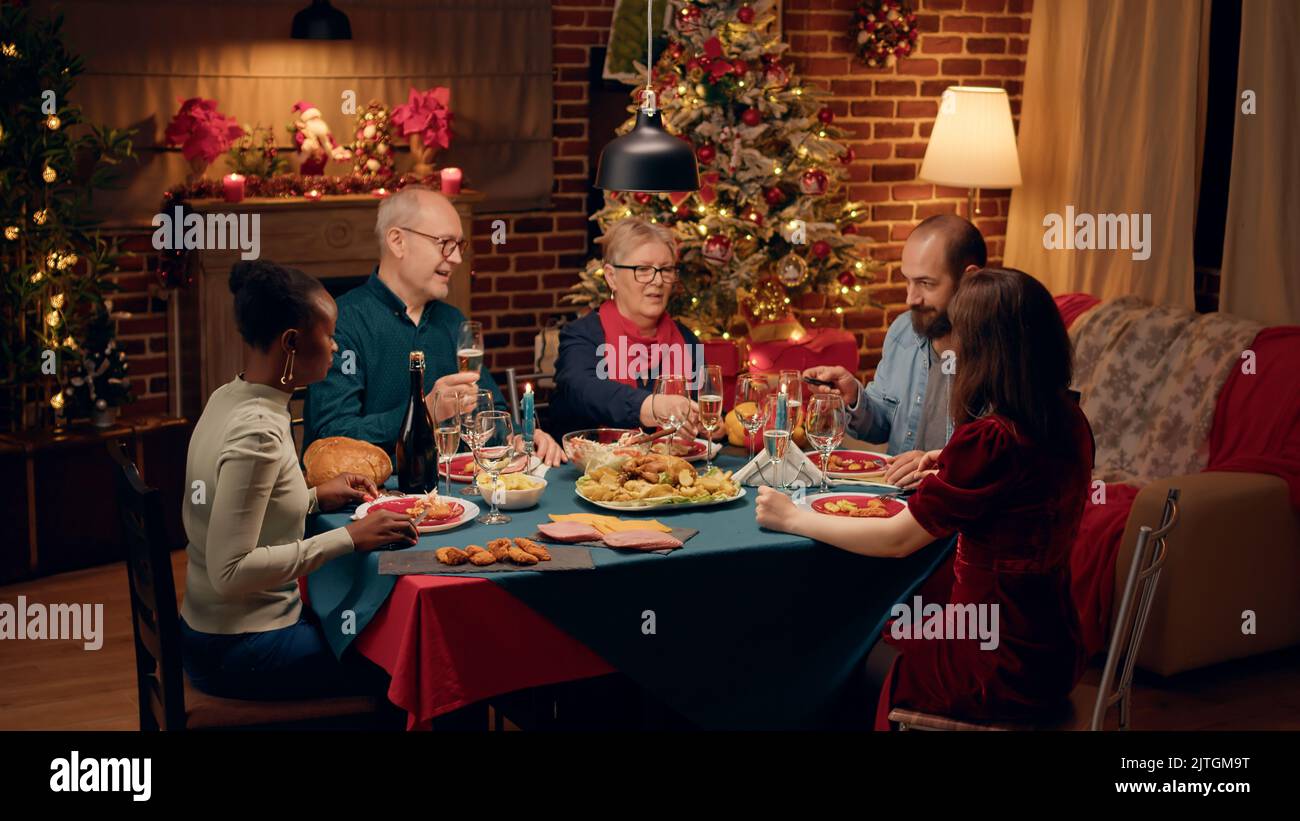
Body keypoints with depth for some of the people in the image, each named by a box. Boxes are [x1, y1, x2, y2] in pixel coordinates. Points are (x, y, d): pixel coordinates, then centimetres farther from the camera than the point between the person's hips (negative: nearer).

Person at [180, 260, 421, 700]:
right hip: (241, 653, -9)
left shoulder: (227, 398, 4)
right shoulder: (257, 433, -24)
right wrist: (349, 539, -24)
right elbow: (230, 573, -27)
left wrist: (314, 498, 7)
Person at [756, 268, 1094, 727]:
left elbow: (898, 540, -18)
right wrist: (955, 464, 11)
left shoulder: (988, 439, -27)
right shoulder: (1068, 421, -2)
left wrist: (793, 518, -8)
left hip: (1000, 671, -8)